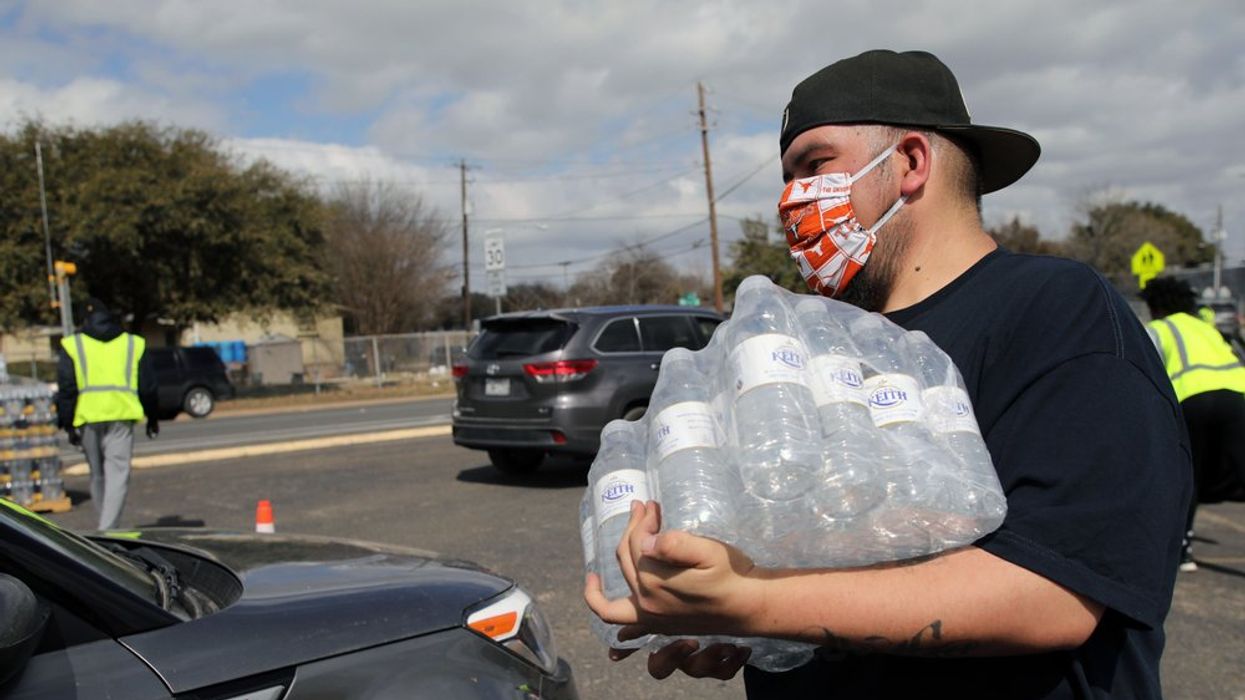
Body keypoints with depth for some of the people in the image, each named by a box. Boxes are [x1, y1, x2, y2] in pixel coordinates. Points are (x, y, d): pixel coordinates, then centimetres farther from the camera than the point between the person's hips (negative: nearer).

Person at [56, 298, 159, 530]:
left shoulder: (72, 346, 7)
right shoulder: (134, 344, 11)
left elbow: (66, 389, 1)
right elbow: (148, 387, 12)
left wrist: (68, 424, 4)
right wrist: (152, 418, 22)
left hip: (88, 417, 1)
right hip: (121, 415, -1)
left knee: (97, 474, 14)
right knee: (118, 472, -3)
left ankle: (105, 525, 24)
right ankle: (108, 529, -14)